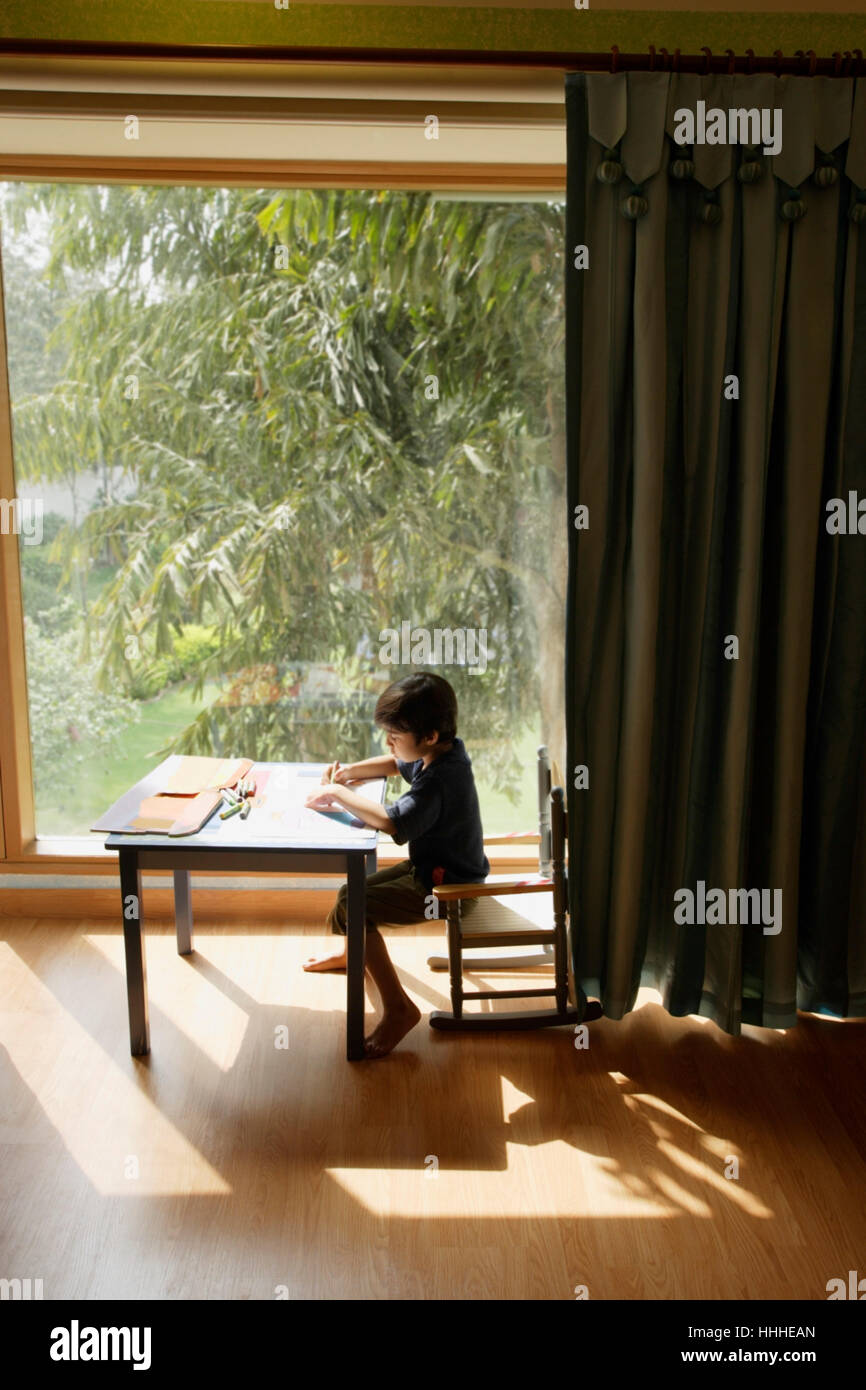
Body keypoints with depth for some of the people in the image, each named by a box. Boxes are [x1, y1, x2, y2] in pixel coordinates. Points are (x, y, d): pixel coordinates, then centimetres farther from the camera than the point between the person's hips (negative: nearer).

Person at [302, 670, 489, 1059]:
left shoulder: (438, 781, -31)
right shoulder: (445, 751, 0)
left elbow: (392, 821, -44)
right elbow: (394, 764, 19)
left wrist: (340, 795, -29)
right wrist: (347, 772, 2)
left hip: (448, 887, -10)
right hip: (436, 866, 10)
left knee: (351, 907, -20)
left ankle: (398, 1008, -12)